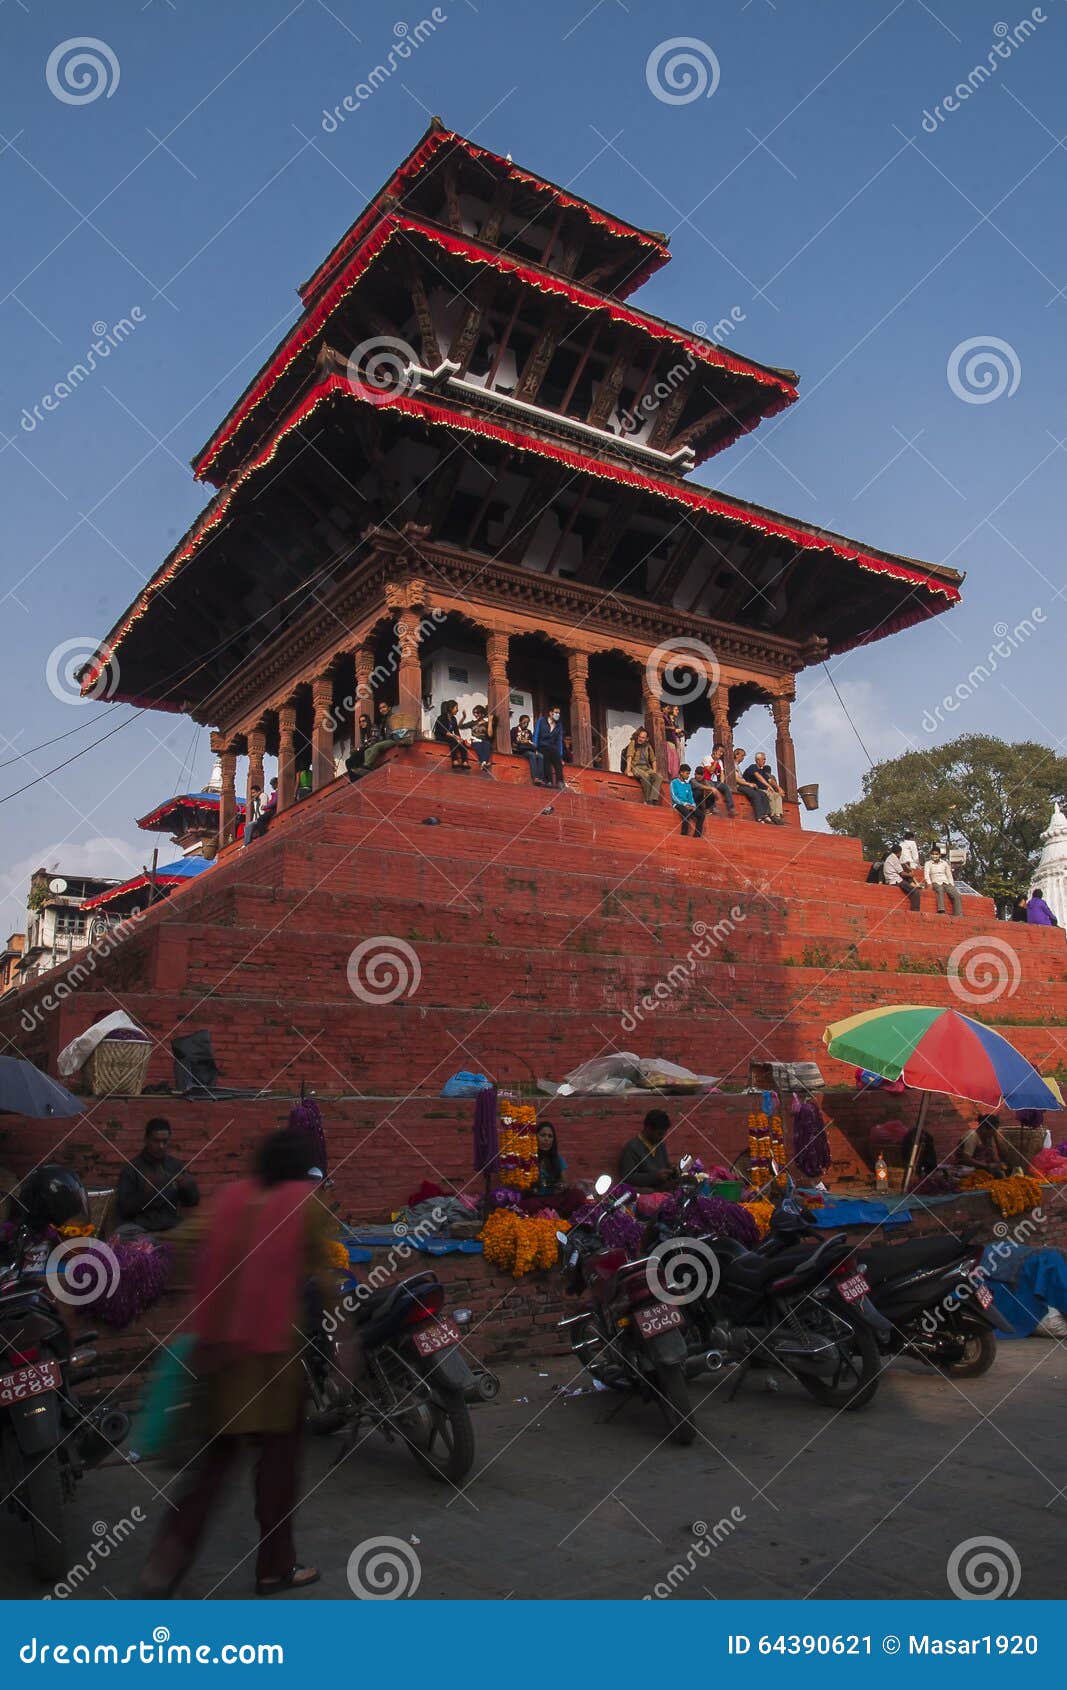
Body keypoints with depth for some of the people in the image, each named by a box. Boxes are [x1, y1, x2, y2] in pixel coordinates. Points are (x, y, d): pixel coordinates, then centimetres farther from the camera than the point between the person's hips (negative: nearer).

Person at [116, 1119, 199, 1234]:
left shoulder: (176, 1165, 8)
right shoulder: (132, 1168, -2)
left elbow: (192, 1202, 13)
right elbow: (123, 1209, -6)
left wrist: (189, 1187, -7)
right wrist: (144, 1194, -20)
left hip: (173, 1227, 3)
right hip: (141, 1229, -3)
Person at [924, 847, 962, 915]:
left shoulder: (945, 863, 16)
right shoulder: (928, 863, 10)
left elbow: (949, 875, 18)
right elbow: (926, 874, -2)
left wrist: (952, 885, 5)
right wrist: (929, 883, -19)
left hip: (946, 883, 3)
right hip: (936, 883, -3)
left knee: (957, 895, -23)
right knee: (940, 890, -40)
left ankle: (958, 915, -28)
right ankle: (941, 911, -56)